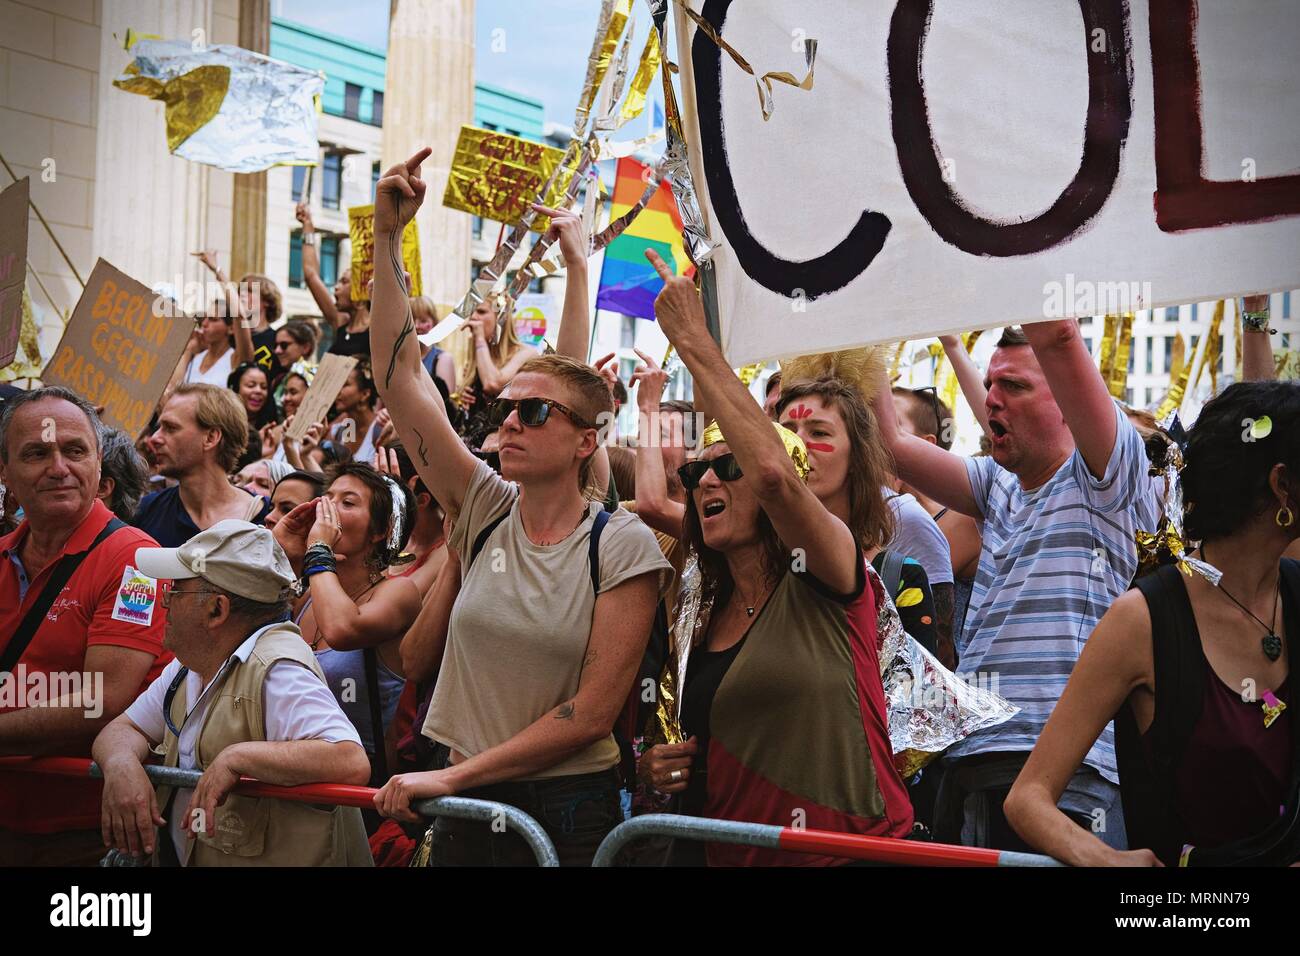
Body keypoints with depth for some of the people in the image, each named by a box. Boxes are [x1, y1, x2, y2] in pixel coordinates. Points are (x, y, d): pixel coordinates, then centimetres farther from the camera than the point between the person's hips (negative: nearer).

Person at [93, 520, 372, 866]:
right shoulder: (192, 663, 10)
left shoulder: (276, 670, -18)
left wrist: (238, 757, -28)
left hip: (272, 861, -7)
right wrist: (122, 764, -7)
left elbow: (351, 763, -29)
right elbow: (124, 729, 14)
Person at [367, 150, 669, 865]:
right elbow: (400, 376, -5)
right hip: (464, 810, 4)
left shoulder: (622, 547, -11)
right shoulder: (486, 510, 0)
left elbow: (592, 711, -14)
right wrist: (387, 238, -11)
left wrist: (454, 776, -16)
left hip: (571, 813, -3)